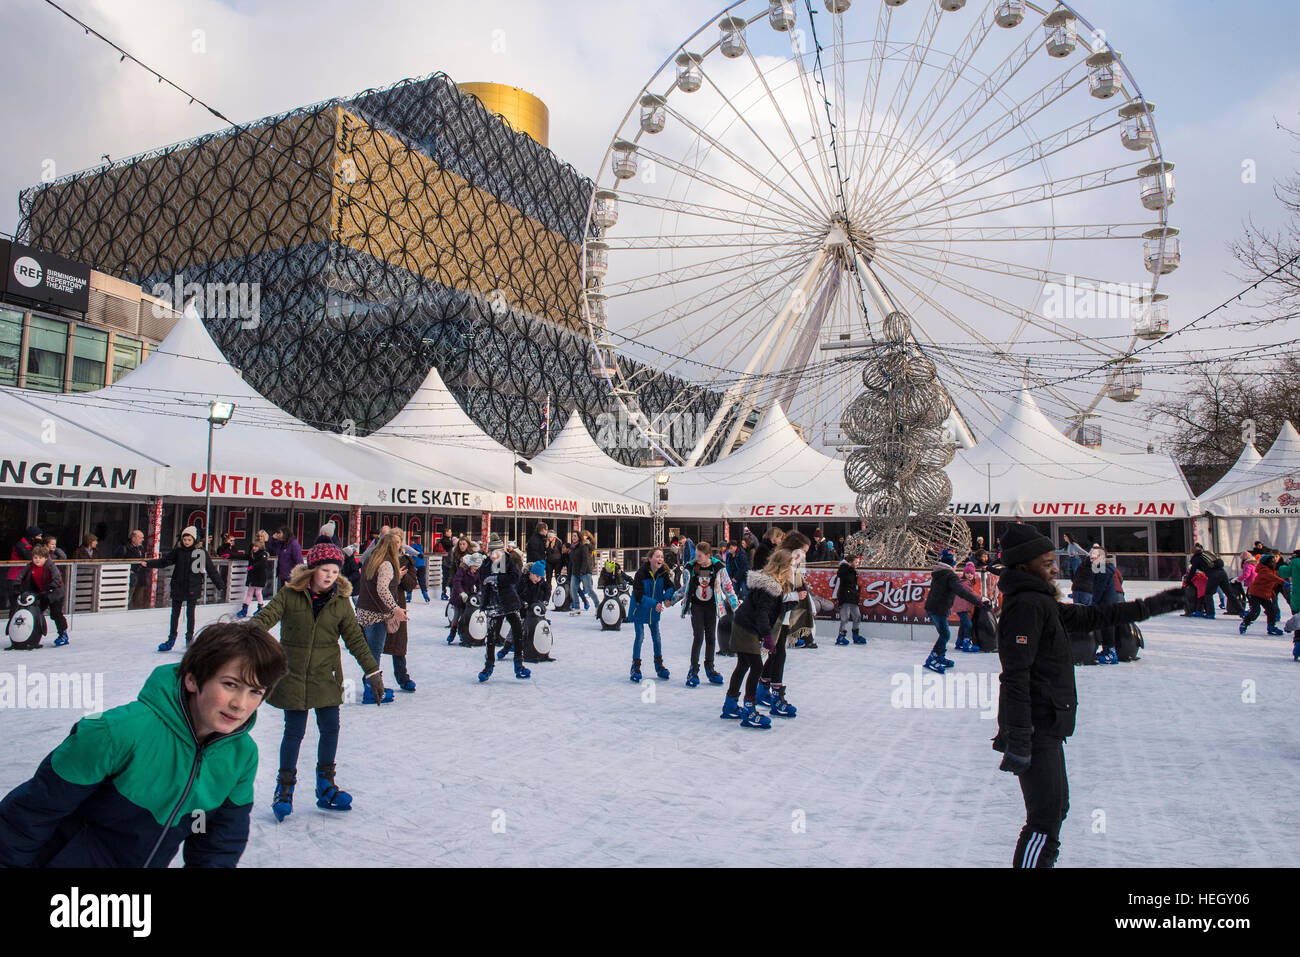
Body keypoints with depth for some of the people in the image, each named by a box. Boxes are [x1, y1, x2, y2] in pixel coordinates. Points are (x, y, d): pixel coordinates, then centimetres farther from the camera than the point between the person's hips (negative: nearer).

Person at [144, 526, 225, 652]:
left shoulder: (202, 553, -3)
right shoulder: (177, 552, 3)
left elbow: (211, 570, 0)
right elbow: (163, 561, 6)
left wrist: (220, 584, 1)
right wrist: (147, 564, -6)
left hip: (193, 588, -3)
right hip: (177, 587, 3)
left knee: (190, 613, -1)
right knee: (175, 613, 12)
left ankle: (189, 638, 13)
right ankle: (171, 639, 23)